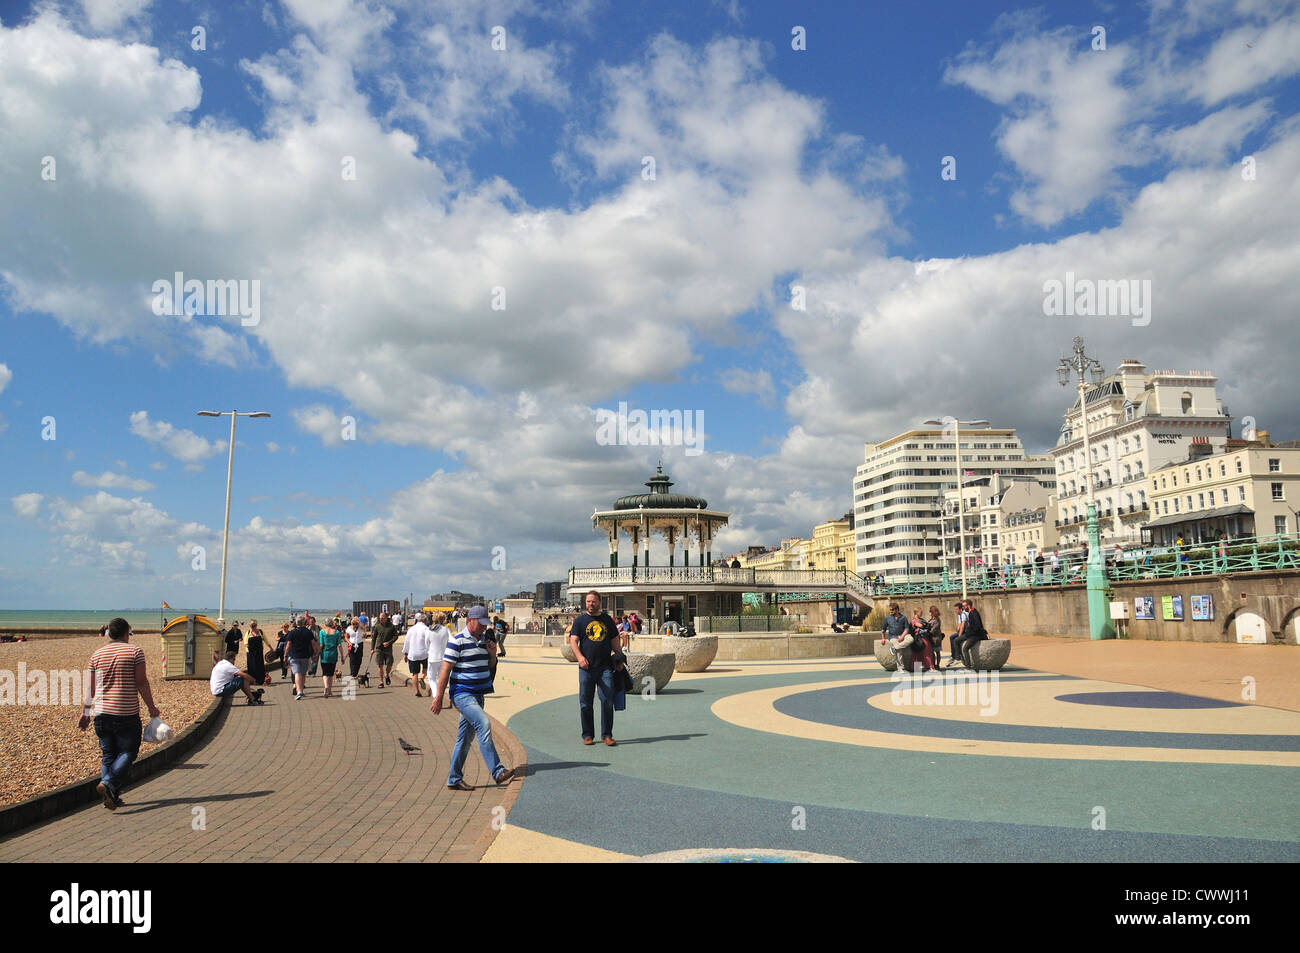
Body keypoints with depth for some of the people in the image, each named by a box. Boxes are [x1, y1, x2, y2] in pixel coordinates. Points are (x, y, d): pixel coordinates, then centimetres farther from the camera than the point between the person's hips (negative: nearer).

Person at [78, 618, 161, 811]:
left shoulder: (97, 654, 9)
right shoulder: (135, 651, -5)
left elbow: (90, 687, 10)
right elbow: (141, 683, -7)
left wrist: (85, 713, 18)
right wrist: (151, 707, 1)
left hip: (102, 712, 5)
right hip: (127, 714, -5)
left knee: (108, 755, 12)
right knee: (127, 752, 5)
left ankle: (112, 796, 10)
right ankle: (108, 784, -15)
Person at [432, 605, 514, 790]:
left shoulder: (485, 639, 12)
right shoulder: (457, 641, -9)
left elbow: (490, 668, 22)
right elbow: (445, 670, -10)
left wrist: (492, 655, 0)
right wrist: (438, 698, -12)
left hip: (478, 695, 7)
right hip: (462, 693, -7)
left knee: (464, 738, 10)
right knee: (483, 725, -23)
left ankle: (454, 780, 19)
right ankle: (497, 772, -24)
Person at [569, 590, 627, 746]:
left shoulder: (607, 619, 13)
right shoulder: (580, 620, 7)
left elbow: (614, 640, 19)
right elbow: (573, 641, -2)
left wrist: (619, 658, 7)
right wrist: (580, 657, -19)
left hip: (605, 668, 1)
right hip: (586, 668, -1)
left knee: (607, 701, -4)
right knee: (585, 703, 3)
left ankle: (607, 735, 4)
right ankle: (588, 735, 14)